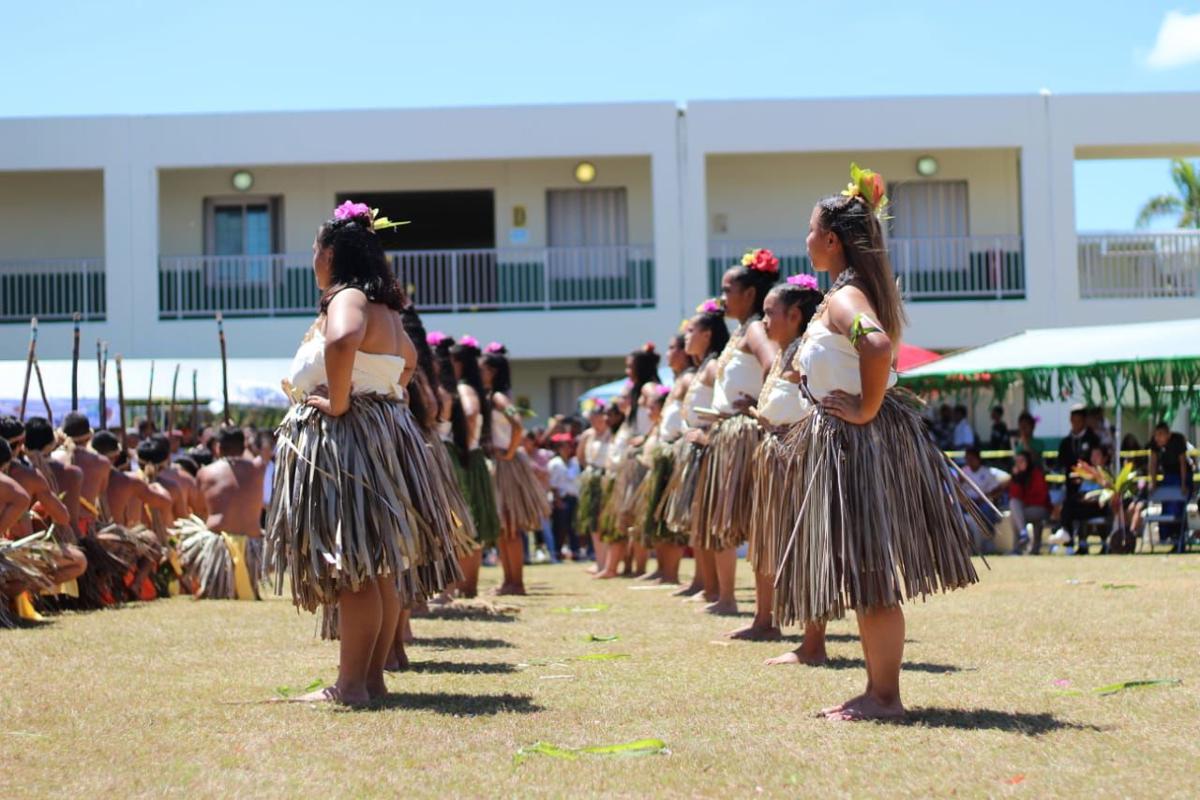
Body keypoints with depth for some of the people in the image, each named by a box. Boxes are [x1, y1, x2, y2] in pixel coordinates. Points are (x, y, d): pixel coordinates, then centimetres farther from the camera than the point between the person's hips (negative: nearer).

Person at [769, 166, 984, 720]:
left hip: (859, 442, -10)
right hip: (846, 444, 10)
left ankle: (884, 696, -2)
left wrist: (865, 410, -24)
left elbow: (878, 346, -34)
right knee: (862, 576, 13)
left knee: (866, 575, -6)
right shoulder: (859, 293, 15)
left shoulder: (843, 299, -16)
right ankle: (878, 690, 18)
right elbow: (881, 350, 25)